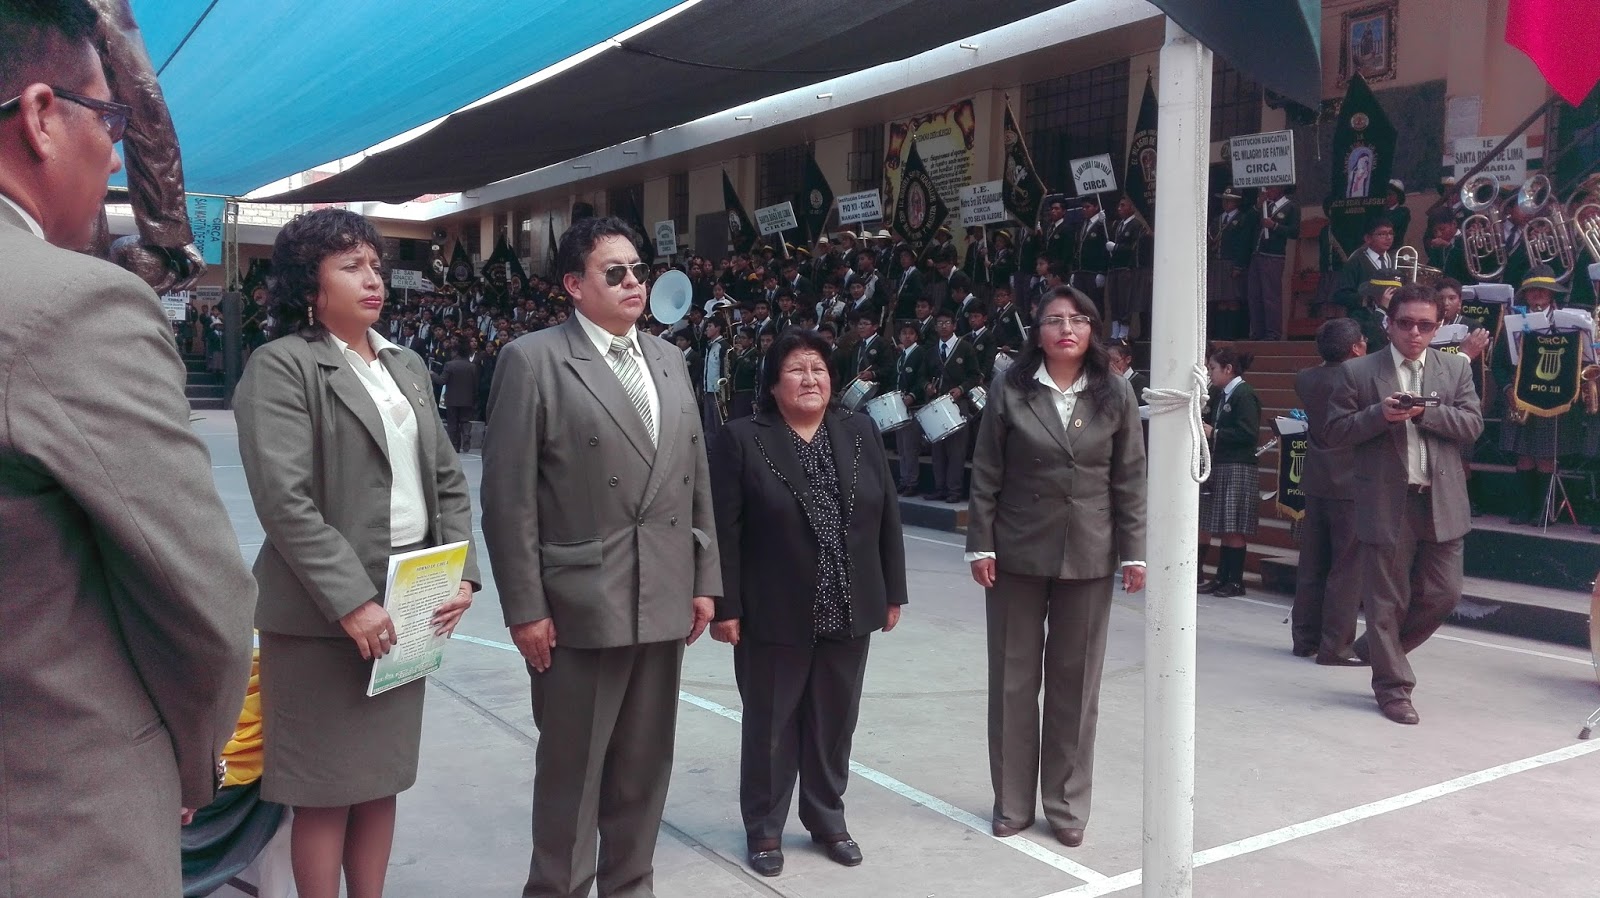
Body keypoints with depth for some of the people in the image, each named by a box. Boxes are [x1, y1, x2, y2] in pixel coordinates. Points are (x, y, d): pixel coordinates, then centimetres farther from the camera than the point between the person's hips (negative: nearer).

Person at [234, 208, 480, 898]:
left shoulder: (407, 366, 14)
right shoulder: (282, 366, -8)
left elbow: (447, 480, 12)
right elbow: (284, 499, -17)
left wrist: (462, 574, -1)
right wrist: (351, 601, -22)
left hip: (409, 603, 6)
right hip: (325, 611, -6)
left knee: (383, 778, 15)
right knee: (328, 790, 4)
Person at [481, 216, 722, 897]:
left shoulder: (667, 361, 12)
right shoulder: (533, 361, -7)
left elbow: (695, 481, 14)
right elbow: (508, 497, -10)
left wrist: (703, 579, 9)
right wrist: (525, 607, -12)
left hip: (663, 603, 6)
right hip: (579, 607, -6)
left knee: (644, 765, 16)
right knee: (572, 769, 7)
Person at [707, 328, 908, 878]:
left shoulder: (861, 434, 5)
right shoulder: (742, 440, -6)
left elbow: (888, 517, 8)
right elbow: (724, 532, -8)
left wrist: (893, 593, 6)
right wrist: (725, 606, -12)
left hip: (848, 611, 4)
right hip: (774, 615, -3)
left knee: (835, 721, 14)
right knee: (770, 723, 9)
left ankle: (827, 821, 30)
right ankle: (764, 828, 23)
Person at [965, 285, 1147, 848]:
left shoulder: (1115, 395, 1)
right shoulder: (1010, 389, -2)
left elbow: (1130, 479, 2)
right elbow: (986, 475, -2)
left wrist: (1134, 551, -2)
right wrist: (980, 545, -7)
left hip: (1088, 555, 1)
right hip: (1017, 552, -1)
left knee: (1075, 680, 9)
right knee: (1013, 677, 8)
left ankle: (1067, 803, 22)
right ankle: (1013, 800, 22)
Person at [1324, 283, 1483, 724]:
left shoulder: (1456, 369, 9)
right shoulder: (1358, 372, 0)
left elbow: (1472, 425, 1)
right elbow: (1336, 432, -2)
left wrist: (1425, 411, -14)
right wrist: (1380, 414, -18)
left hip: (1441, 502, 3)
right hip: (1385, 503, -3)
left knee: (1443, 594, 8)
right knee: (1387, 600, 4)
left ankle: (1377, 647, 31)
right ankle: (1392, 686, 18)